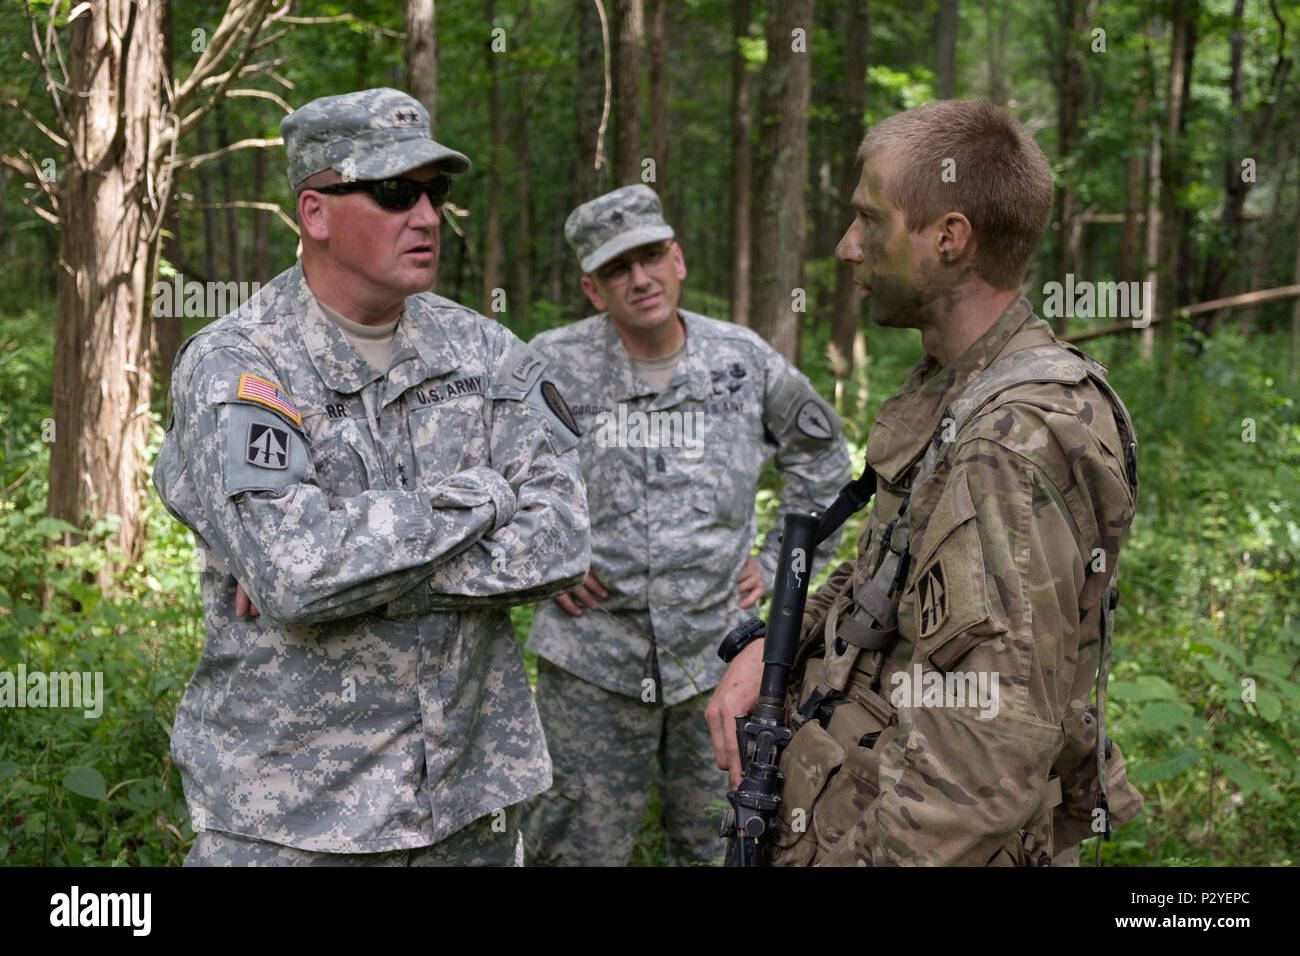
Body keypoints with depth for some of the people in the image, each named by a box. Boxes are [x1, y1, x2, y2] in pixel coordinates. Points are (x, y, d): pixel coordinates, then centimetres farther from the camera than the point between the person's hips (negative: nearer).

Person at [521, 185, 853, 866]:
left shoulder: (743, 360, 2)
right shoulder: (552, 366, -6)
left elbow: (819, 452, 18)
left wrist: (779, 560, 11)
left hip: (716, 655, 2)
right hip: (592, 663, -2)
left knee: (717, 847, 13)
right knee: (577, 848, 5)